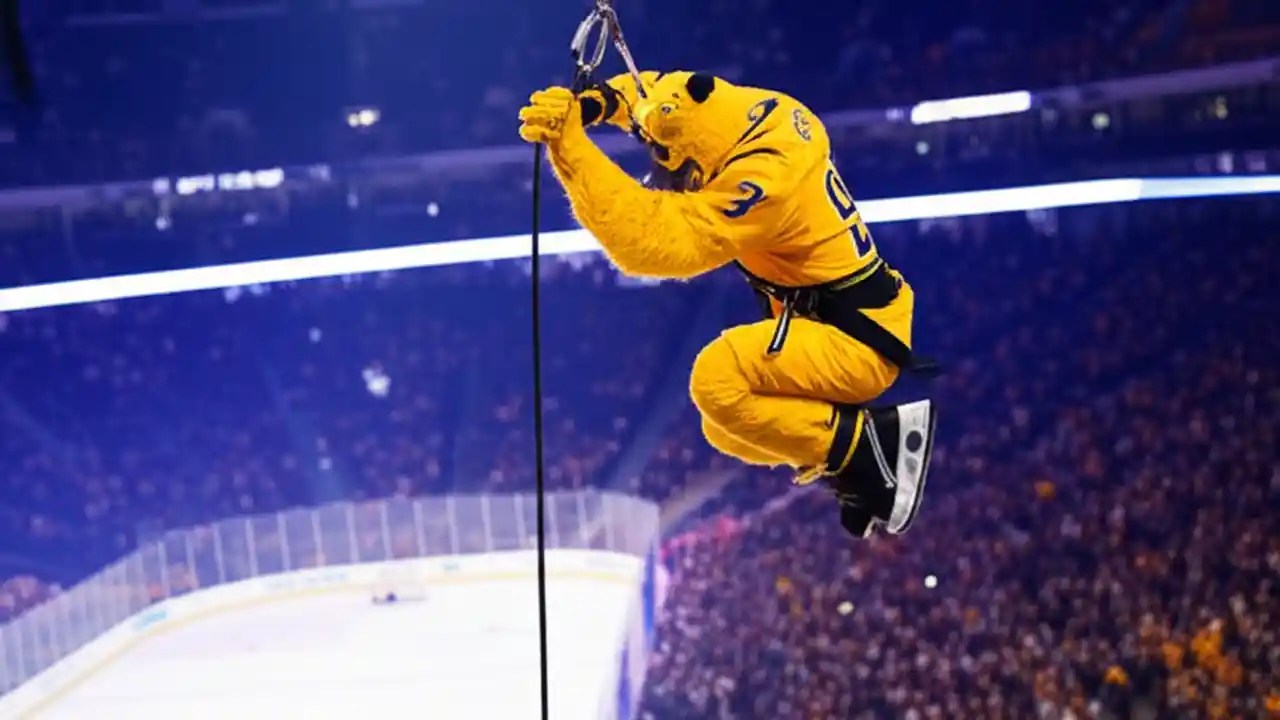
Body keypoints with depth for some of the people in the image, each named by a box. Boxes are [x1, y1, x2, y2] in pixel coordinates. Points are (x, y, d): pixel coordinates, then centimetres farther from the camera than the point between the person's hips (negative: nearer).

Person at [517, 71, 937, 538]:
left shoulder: (766, 175, -29)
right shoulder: (770, 113, -3)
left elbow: (657, 241, -33)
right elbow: (662, 90, 8)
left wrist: (570, 147, -36)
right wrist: (594, 102, -13)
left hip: (854, 342, -10)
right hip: (851, 323, 10)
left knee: (717, 379, -28)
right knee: (725, 429, 16)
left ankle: (873, 446, -15)